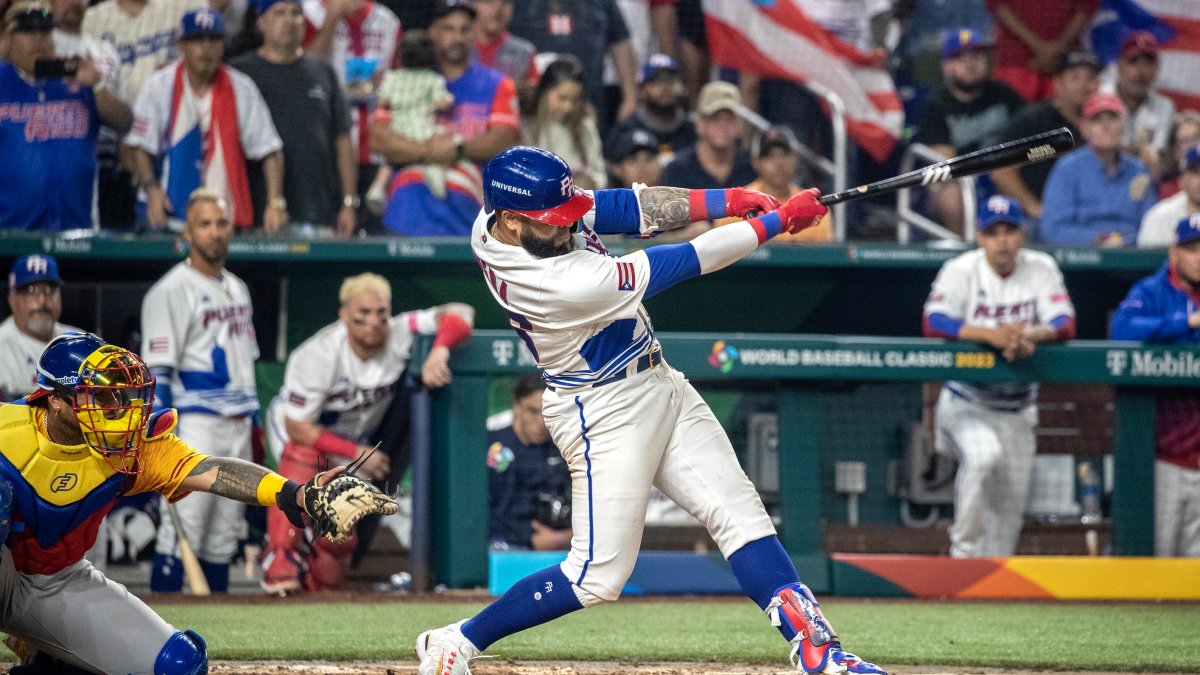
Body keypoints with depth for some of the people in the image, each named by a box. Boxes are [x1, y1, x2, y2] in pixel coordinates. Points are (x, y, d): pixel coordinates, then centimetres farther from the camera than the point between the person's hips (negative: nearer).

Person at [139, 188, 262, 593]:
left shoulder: (237, 289, 17)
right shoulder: (172, 291, -8)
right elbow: (158, 370, -13)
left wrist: (251, 426, 19)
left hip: (239, 425, 8)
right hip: (196, 422, -8)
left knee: (224, 535, 9)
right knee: (184, 527, -11)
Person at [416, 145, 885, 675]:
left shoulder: (505, 211, -10)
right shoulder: (567, 284, -33)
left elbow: (627, 208, -4)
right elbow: (688, 262, -25)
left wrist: (727, 201, -15)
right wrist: (777, 221, -15)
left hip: (658, 386, 9)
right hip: (604, 412, -9)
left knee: (737, 510, 4)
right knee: (598, 575, -5)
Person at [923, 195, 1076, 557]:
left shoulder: (1041, 268, -2)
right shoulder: (961, 270, -10)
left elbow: (1065, 324, -13)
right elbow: (933, 323, -24)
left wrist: (1031, 334, -36)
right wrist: (991, 334, -38)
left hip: (1017, 409, 4)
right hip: (966, 402, -4)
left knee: (1009, 507, 7)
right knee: (984, 454, -33)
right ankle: (964, 549, -17)